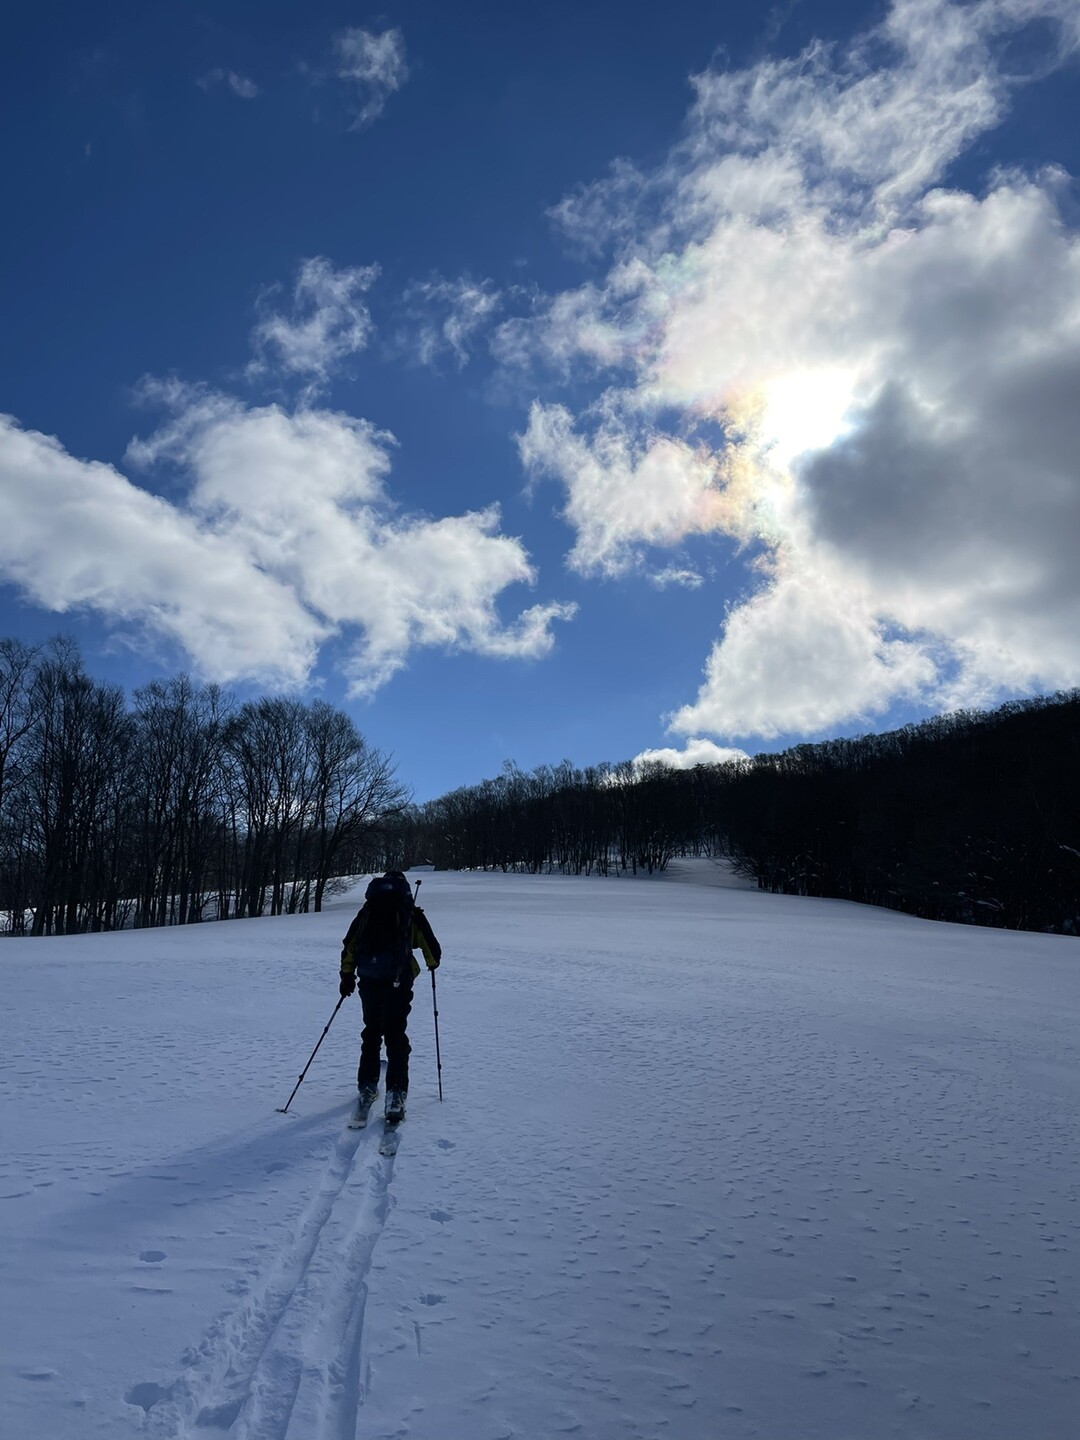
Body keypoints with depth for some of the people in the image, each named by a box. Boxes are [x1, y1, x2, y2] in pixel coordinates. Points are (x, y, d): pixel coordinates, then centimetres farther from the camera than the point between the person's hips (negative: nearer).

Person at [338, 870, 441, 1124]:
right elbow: (432, 948, 7)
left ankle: (367, 1087, 21)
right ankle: (396, 1093, -9)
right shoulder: (411, 913, 6)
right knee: (396, 1036, 0)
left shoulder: (367, 911, 14)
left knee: (371, 1032, 18)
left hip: (368, 979, 3)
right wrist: (432, 963, 28)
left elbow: (349, 945, 12)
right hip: (398, 979, -3)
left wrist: (347, 975, 19)